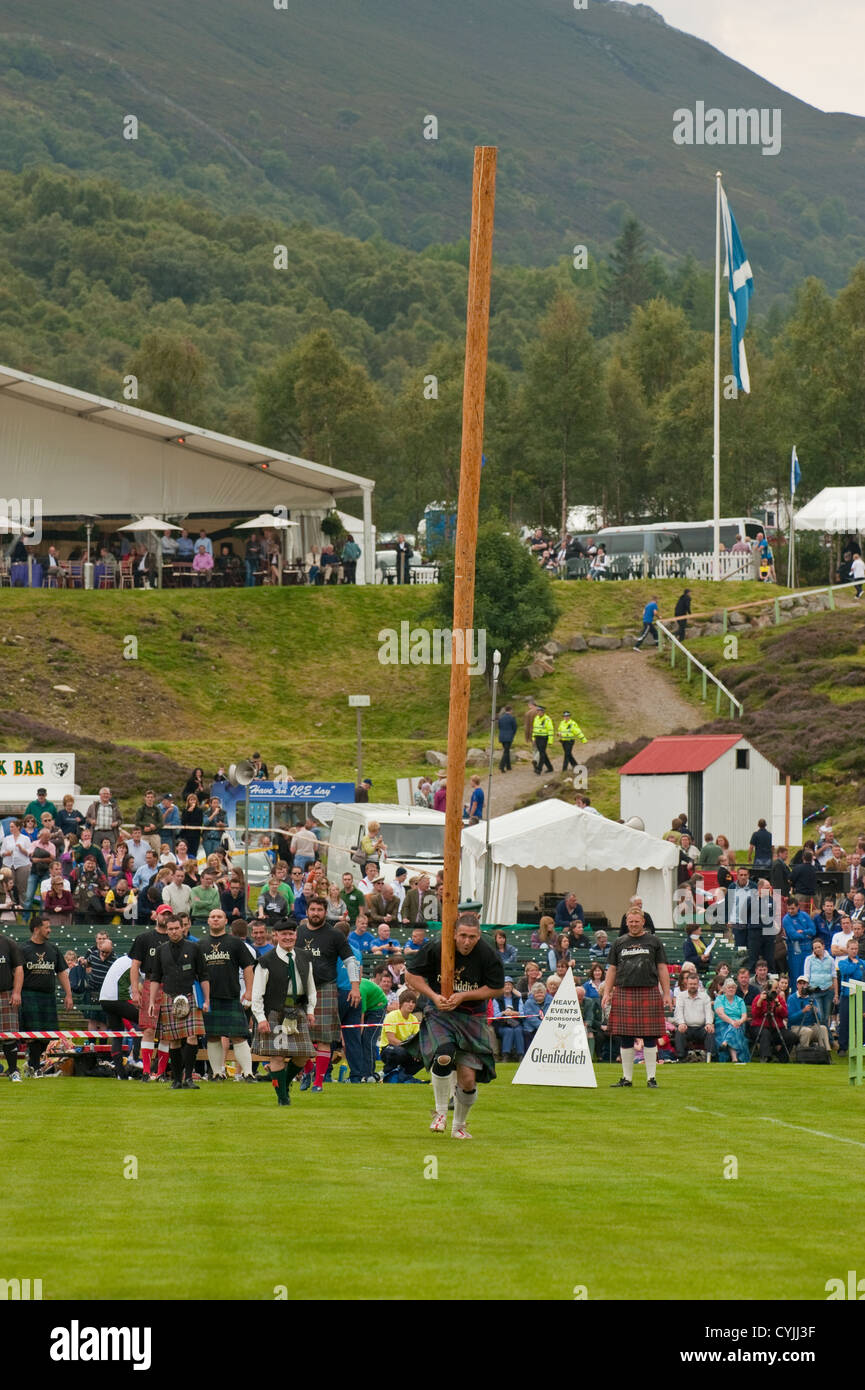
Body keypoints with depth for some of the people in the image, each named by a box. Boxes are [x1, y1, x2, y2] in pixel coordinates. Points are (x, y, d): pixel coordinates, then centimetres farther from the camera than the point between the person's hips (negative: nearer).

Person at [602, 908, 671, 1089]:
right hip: (624, 993, 2)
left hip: (649, 993, -2)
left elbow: (662, 969, 9)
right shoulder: (619, 943, 15)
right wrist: (607, 993, 5)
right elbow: (612, 970, 15)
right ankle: (627, 1078, 9)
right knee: (625, 1038, 2)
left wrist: (666, 994, 2)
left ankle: (651, 1078, 2)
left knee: (650, 1038, -3)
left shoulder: (654, 942, 10)